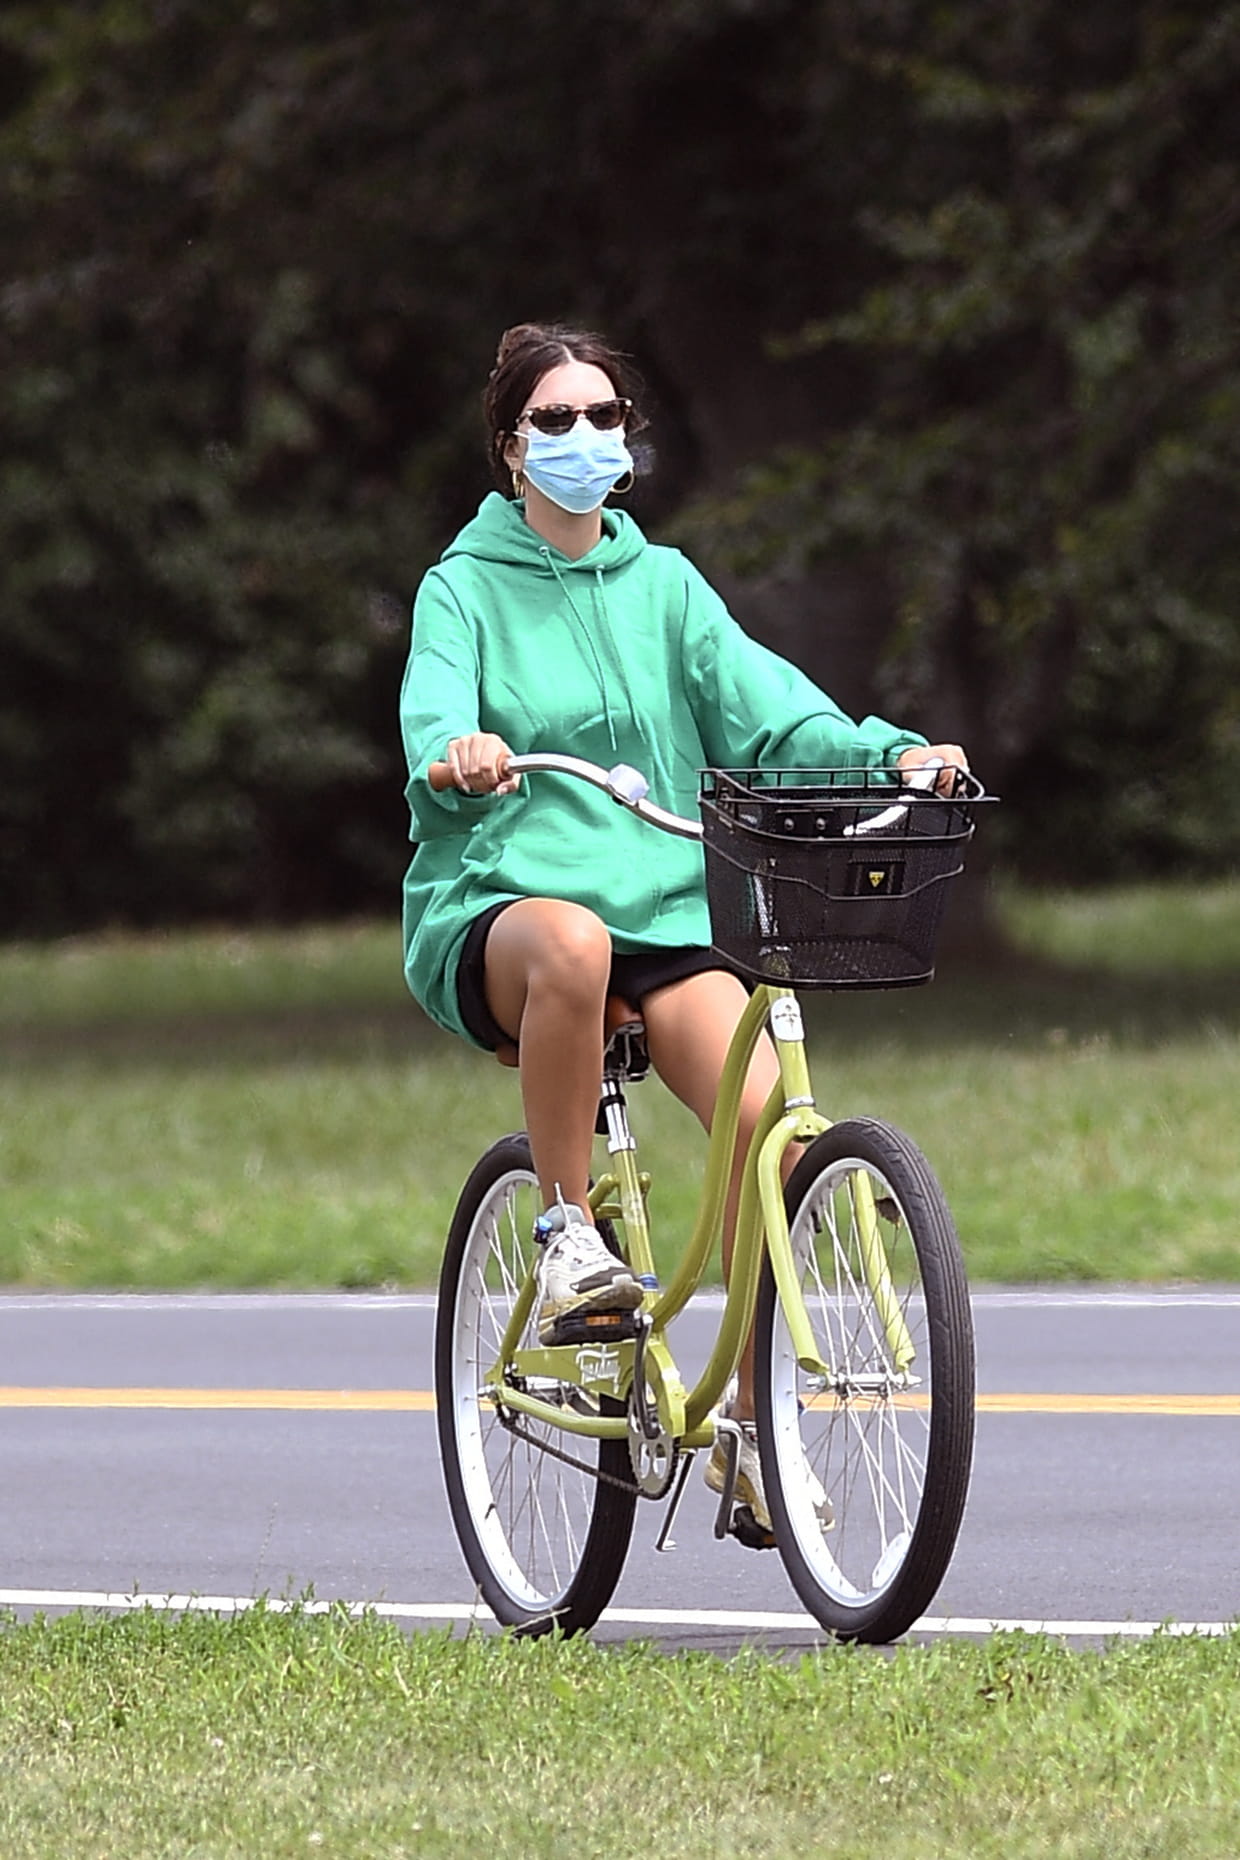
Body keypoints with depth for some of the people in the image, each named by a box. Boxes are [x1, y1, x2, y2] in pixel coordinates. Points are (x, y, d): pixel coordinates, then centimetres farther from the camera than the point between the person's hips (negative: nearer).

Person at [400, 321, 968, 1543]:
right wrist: (460, 753, -38)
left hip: (665, 915, 3)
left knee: (768, 1109, -24)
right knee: (571, 942, -41)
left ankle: (748, 1423, -12)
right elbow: (433, 710, -13)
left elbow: (766, 705, 3)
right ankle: (567, 1234, -22)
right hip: (495, 910, -3)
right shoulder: (467, 585, 6)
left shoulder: (662, 586, 16)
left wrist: (889, 752, -16)